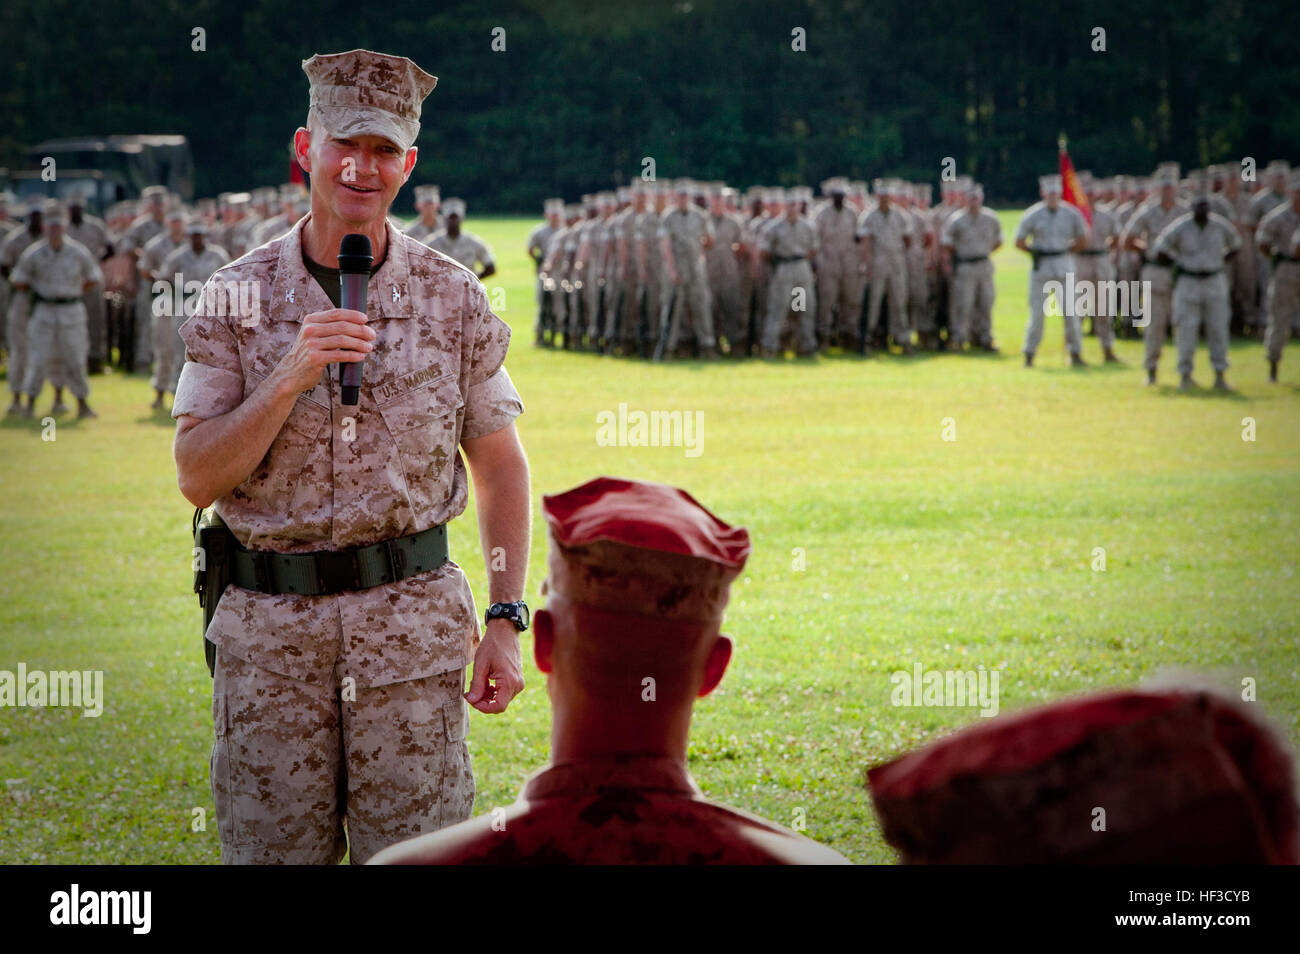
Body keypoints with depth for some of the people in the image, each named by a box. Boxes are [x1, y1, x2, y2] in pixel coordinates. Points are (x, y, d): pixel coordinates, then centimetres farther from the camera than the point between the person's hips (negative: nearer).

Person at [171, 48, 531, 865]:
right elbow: (197, 478, -5)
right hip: (270, 627, 0)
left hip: (412, 619, 0)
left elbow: (501, 468, 8)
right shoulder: (235, 298, 0)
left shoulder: (454, 298, 2)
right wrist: (291, 378, -19)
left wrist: (506, 622, -1)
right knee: (272, 849, 4)